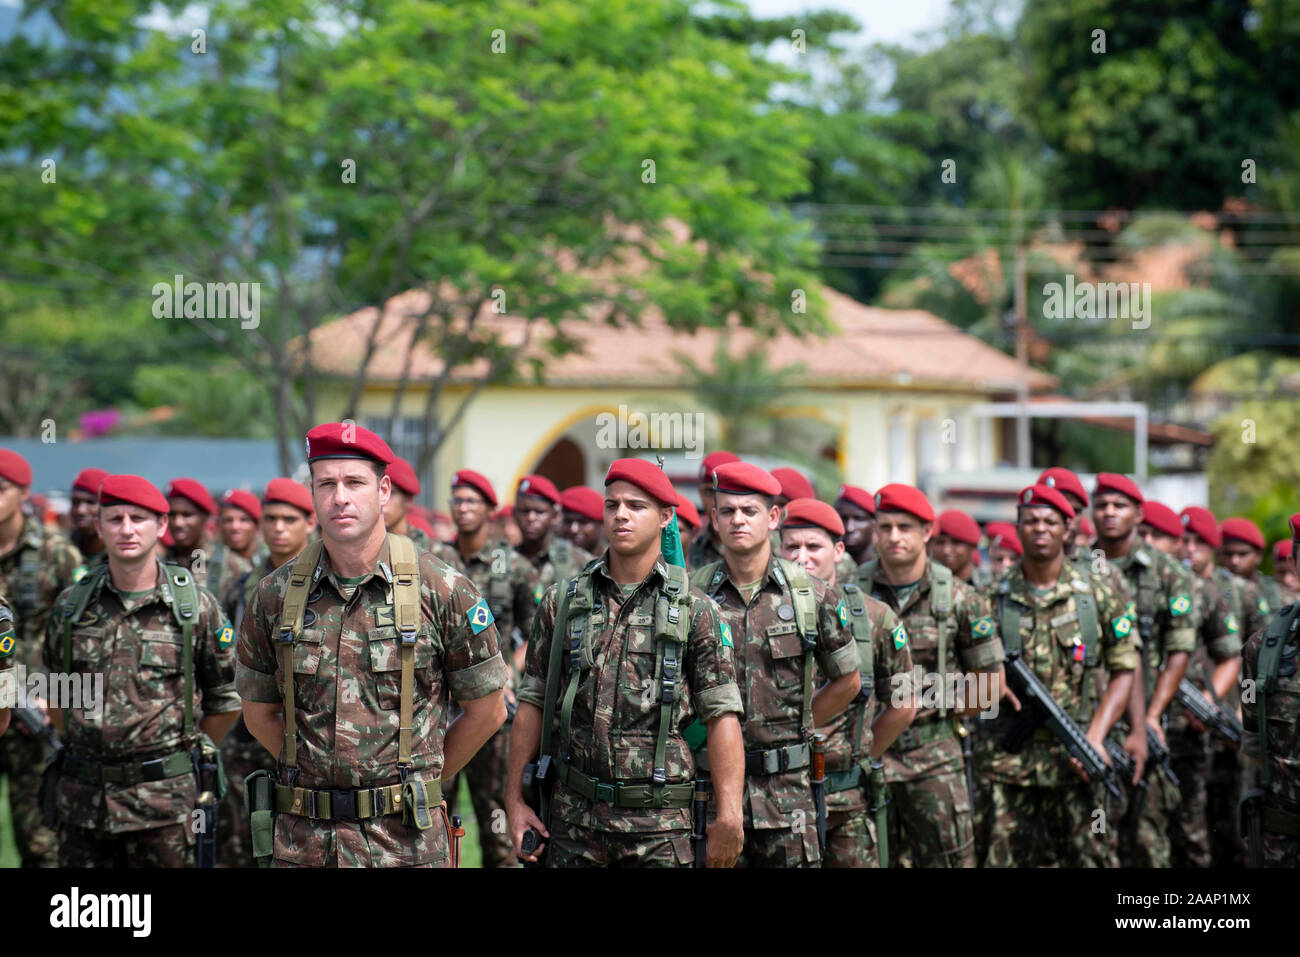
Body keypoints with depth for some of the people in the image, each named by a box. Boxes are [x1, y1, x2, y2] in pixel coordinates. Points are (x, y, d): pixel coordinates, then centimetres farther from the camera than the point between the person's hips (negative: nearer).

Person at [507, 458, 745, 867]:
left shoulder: (695, 610, 2)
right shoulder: (562, 602, 8)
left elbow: (722, 714, -3)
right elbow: (533, 702, 10)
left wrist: (728, 816, -11)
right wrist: (515, 800, 5)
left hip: (659, 821, -2)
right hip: (574, 814, 2)